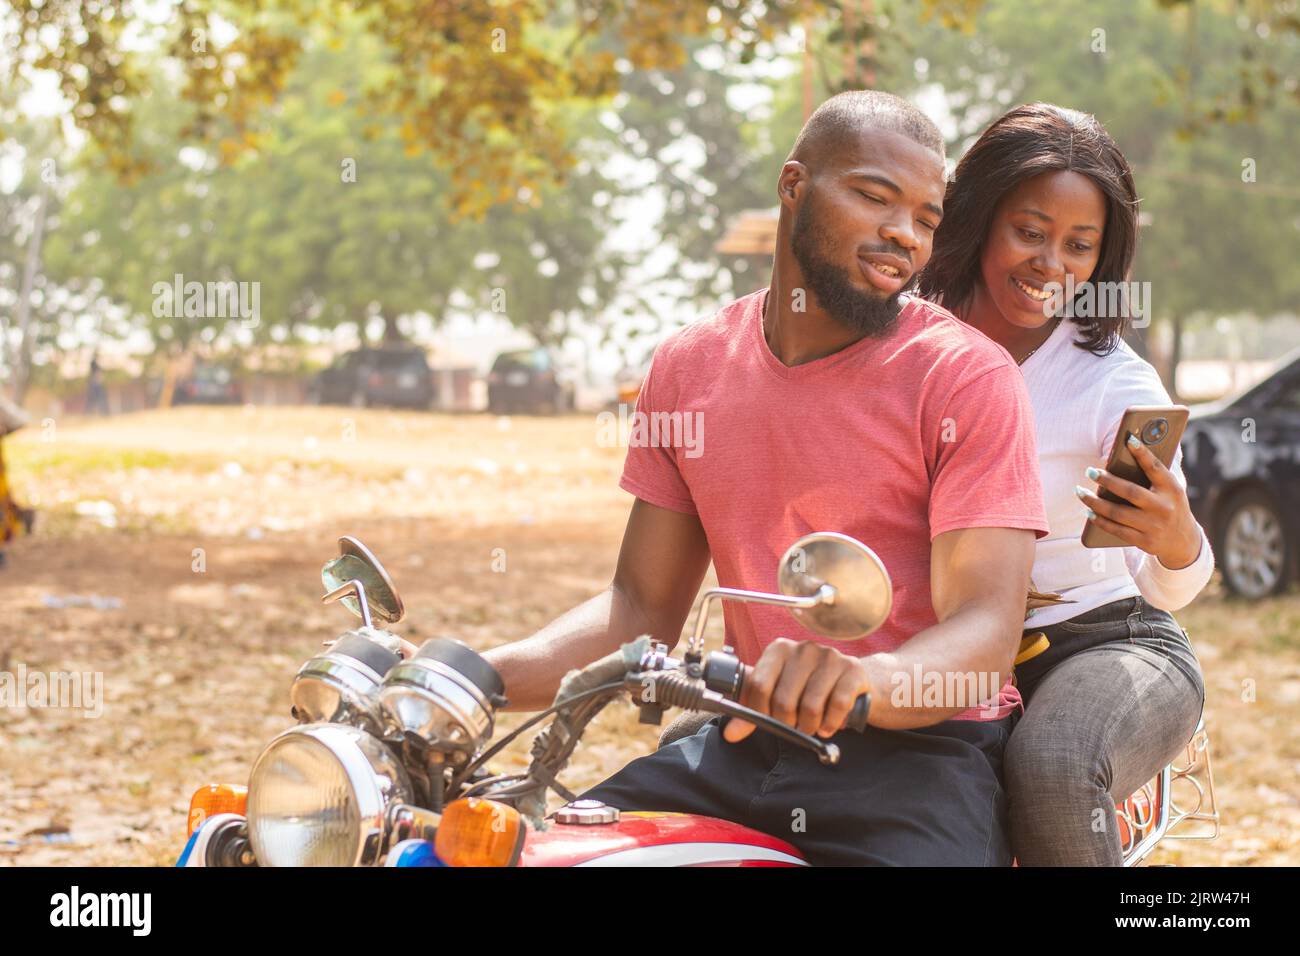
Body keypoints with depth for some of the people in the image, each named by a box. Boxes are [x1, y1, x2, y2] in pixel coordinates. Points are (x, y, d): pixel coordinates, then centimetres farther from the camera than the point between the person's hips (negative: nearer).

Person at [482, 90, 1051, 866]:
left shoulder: (970, 376, -7)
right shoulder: (688, 366, 10)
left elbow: (986, 633, -16)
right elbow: (643, 607, 11)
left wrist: (866, 680, -38)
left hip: (921, 748, -4)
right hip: (744, 742, 4)